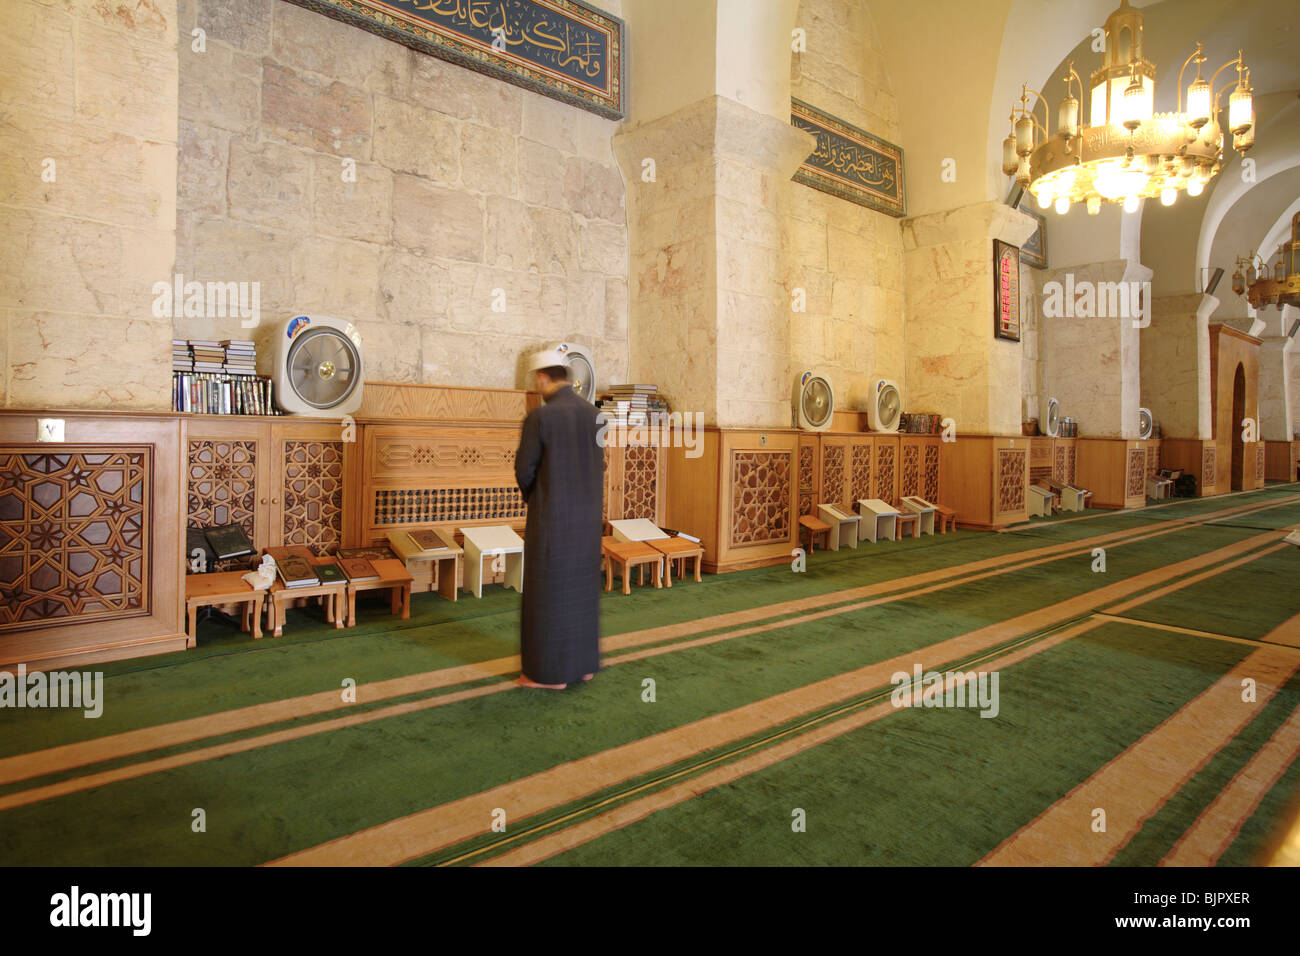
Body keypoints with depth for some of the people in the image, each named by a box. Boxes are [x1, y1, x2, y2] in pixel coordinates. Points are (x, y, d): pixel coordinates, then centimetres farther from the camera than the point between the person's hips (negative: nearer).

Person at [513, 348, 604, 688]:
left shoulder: (539, 416, -15)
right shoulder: (593, 413, 4)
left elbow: (524, 470, -9)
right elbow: (598, 466, 9)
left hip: (551, 517, -6)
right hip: (587, 515, 6)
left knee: (548, 592, 5)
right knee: (582, 588, 15)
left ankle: (551, 671, 14)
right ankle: (584, 663, 25)